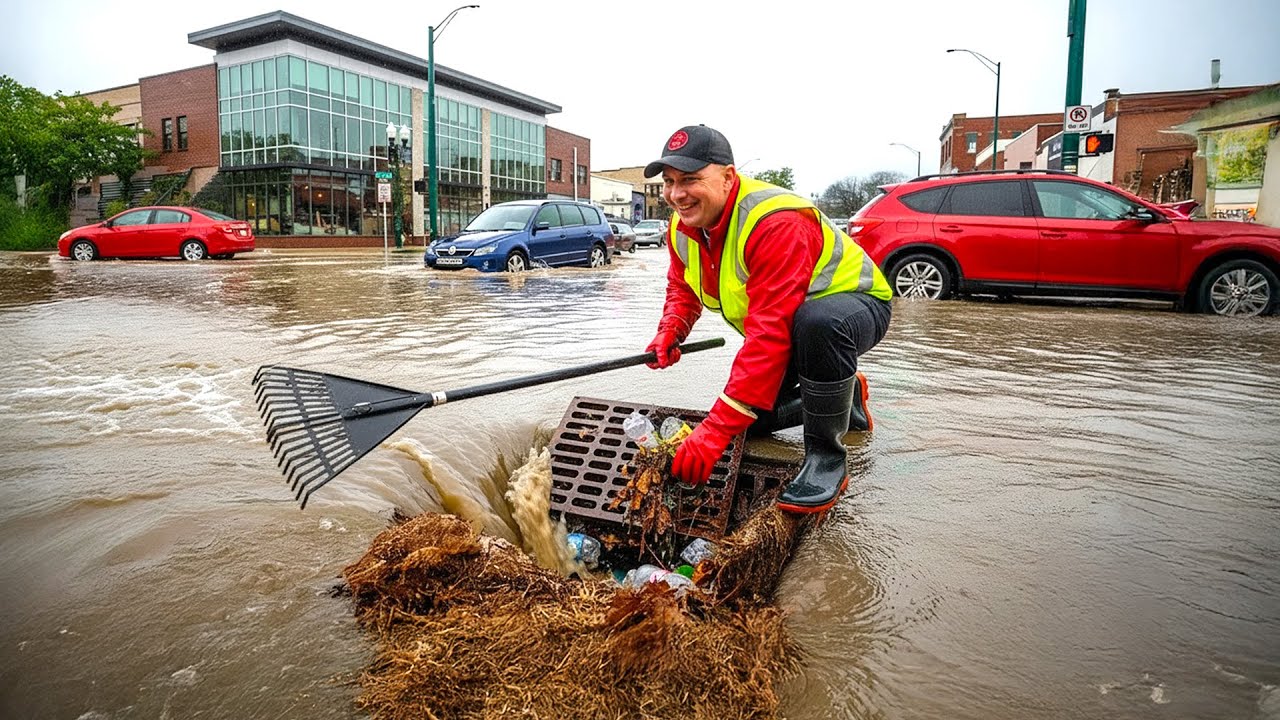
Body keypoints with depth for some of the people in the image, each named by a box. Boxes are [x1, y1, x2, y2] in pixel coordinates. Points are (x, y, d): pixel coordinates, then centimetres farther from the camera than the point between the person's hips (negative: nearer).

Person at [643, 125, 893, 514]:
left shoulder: (775, 223, -37)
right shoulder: (683, 227, -9)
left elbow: (770, 334, -43)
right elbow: (682, 287, 9)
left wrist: (717, 429, -46)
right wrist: (670, 331, -16)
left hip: (856, 305, -8)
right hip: (786, 317, 8)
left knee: (818, 322, -43)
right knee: (748, 415, 3)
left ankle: (827, 457, -21)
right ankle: (845, 398, 28)